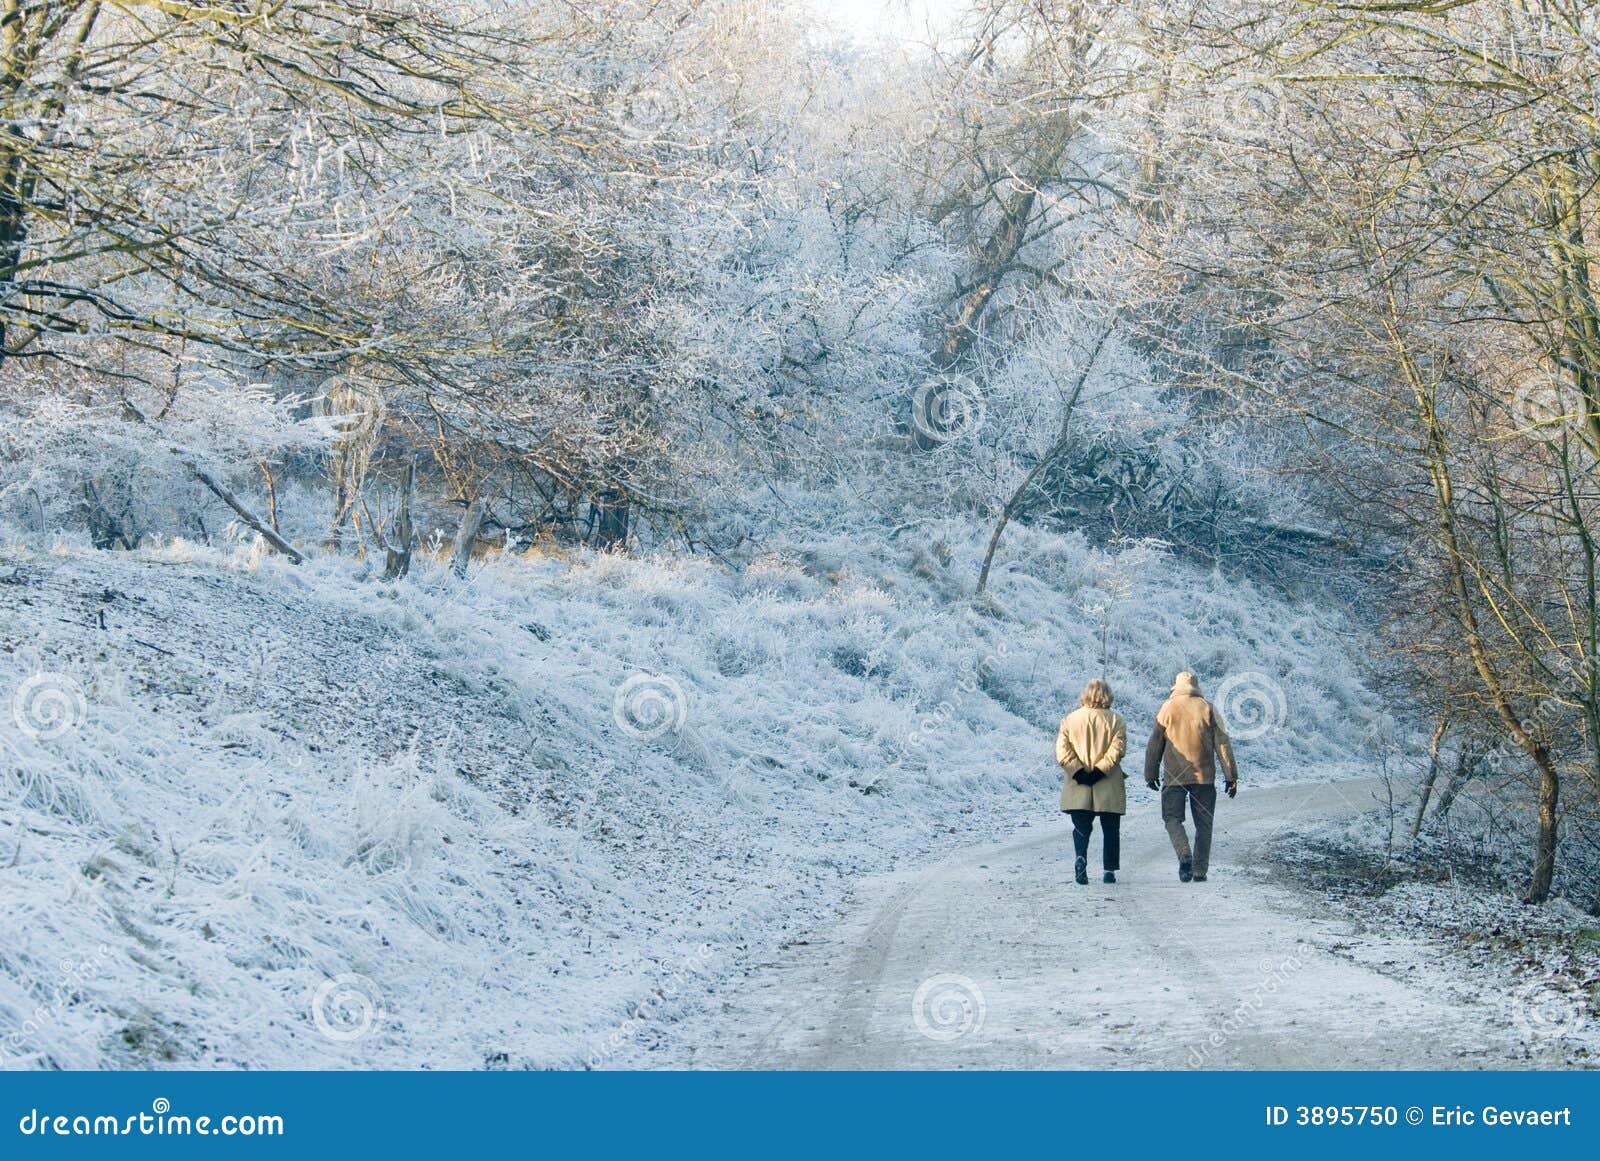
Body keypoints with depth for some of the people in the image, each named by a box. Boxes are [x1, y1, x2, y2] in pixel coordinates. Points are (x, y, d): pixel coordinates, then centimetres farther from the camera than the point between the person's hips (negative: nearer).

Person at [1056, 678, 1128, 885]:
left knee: (1081, 827, 6)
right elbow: (1117, 749, -14)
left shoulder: (1069, 720, 4)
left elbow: (1062, 750, -6)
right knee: (1110, 829, 12)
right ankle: (1110, 869, 9)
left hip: (1078, 789, 1)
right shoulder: (1115, 721, -2)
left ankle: (1081, 858, -19)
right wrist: (1099, 771, -14)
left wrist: (1078, 771, -9)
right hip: (1109, 790, -1)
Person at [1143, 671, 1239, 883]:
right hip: (1204, 777, 1)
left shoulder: (1167, 708, 1)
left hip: (1174, 777, -1)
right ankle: (1200, 871, 6)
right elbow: (1222, 743, 0)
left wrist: (1151, 773, 12)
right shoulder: (1208, 709, 3)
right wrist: (1231, 776, 3)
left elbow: (1155, 744, 3)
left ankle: (1185, 855, -18)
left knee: (1173, 819, 7)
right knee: (1203, 824, 9)